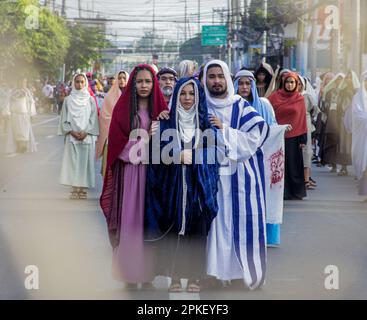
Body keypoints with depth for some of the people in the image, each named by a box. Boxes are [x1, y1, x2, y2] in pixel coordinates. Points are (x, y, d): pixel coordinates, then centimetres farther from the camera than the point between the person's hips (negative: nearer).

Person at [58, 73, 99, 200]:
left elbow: (93, 118, 2)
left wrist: (85, 132, -10)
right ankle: (74, 189, 0)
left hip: (87, 136, 0)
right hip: (72, 136, 0)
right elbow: (64, 119, 5)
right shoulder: (68, 100, 6)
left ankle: (83, 189, 2)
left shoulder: (90, 100, 5)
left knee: (85, 162, -2)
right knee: (72, 162, -3)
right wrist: (71, 131, -8)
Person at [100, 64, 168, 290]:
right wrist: (146, 140, -11)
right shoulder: (123, 108, 2)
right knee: (131, 221, -3)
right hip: (130, 172, -2)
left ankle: (148, 273, 10)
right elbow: (118, 144, -4)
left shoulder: (161, 109, 8)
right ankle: (130, 275, 4)